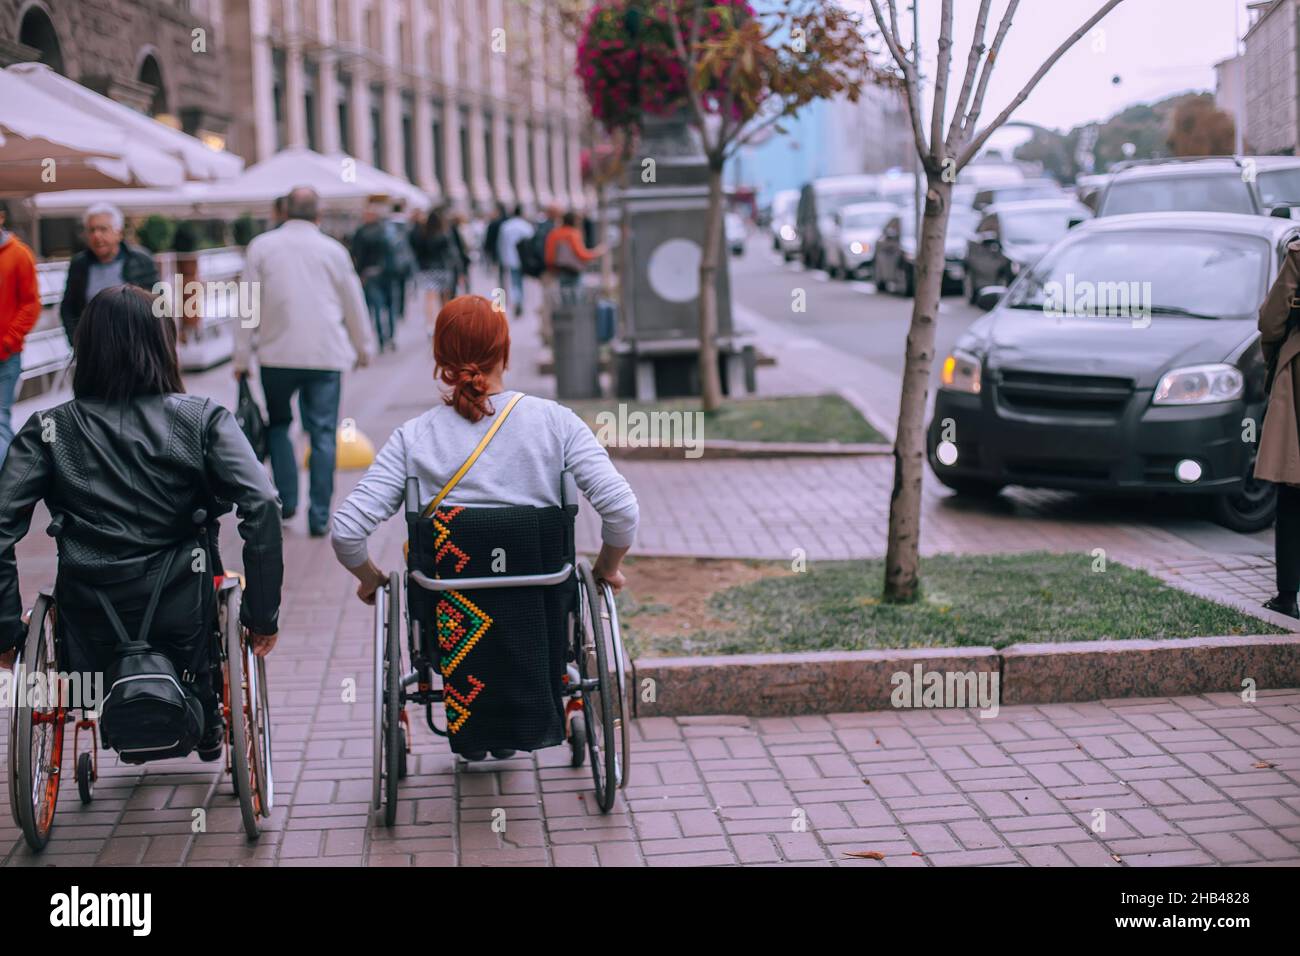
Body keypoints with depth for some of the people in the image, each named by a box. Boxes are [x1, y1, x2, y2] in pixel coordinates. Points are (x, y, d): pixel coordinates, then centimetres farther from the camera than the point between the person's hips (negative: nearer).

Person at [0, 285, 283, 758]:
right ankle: (208, 730, 49)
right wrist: (262, 613, -10)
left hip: (90, 628, 1)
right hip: (184, 620, -1)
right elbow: (261, 509, -17)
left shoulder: (49, 429, -3)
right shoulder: (203, 419, -7)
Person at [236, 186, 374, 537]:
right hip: (327, 354, 0)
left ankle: (286, 499, 9)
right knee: (322, 434, 3)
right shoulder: (333, 250, 3)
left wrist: (242, 356, 7)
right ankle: (319, 516, 1)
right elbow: (353, 305, 11)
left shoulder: (261, 246, 2)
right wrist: (363, 347, 26)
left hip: (277, 353, 0)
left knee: (277, 424, 18)